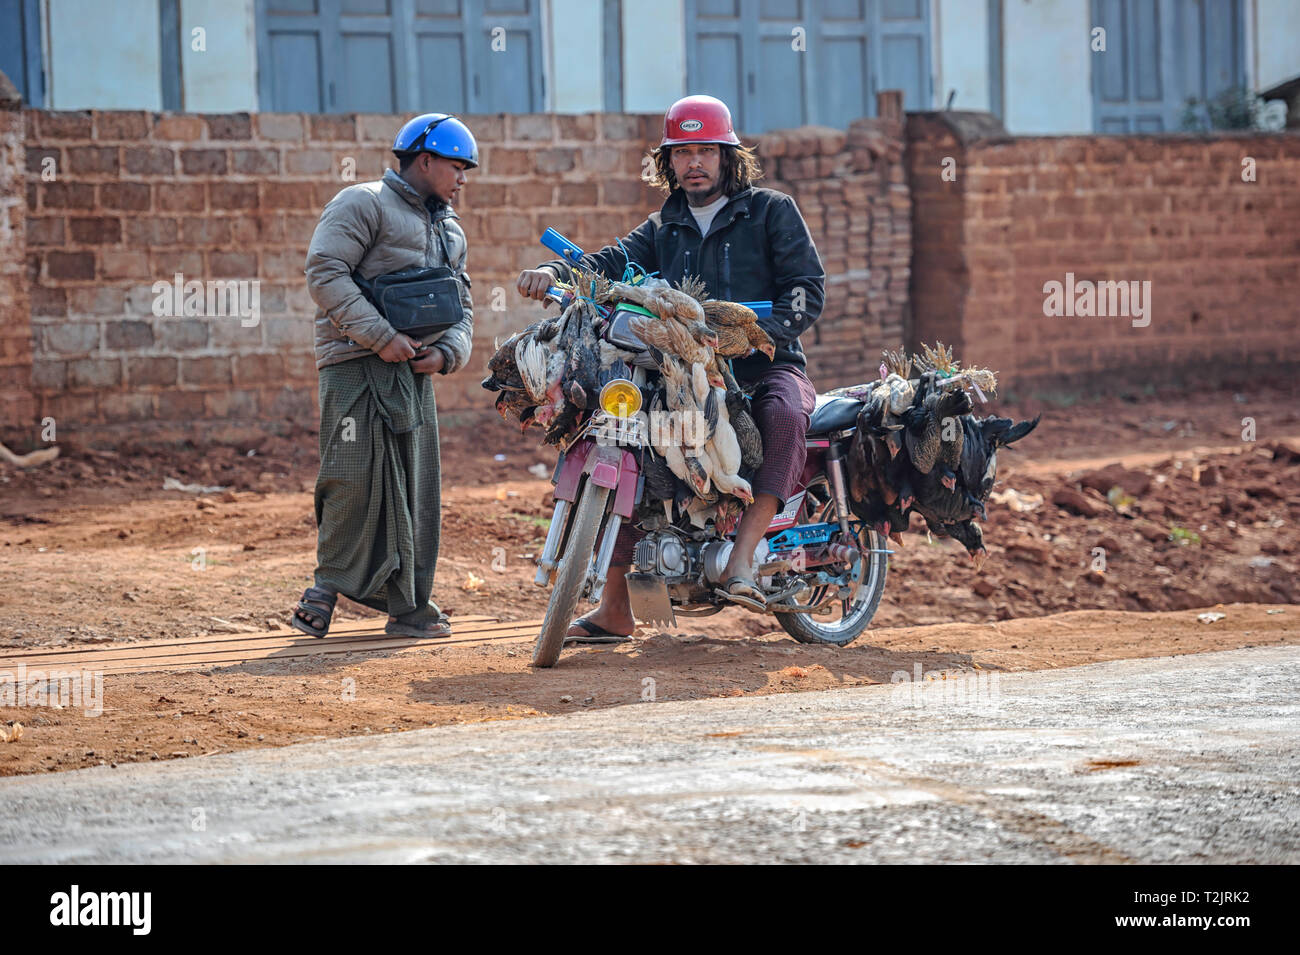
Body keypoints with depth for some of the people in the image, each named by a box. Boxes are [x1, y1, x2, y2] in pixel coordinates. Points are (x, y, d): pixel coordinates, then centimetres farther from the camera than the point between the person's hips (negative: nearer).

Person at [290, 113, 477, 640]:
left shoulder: (449, 231, 24)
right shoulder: (363, 204, -3)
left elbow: (462, 303, 25)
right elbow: (324, 271, -13)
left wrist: (447, 351, 2)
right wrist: (381, 336, -19)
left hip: (414, 372, 8)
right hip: (358, 365, -8)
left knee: (417, 487, 5)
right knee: (357, 478, -15)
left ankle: (408, 605, 10)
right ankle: (329, 585, -2)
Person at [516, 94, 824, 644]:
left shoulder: (771, 211, 5)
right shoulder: (663, 229, 18)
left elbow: (808, 287, -5)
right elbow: (615, 262, 1)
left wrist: (764, 330, -24)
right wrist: (555, 274, -20)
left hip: (765, 365, -4)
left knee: (786, 412, -37)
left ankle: (741, 556, -41)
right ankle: (614, 607, -9)